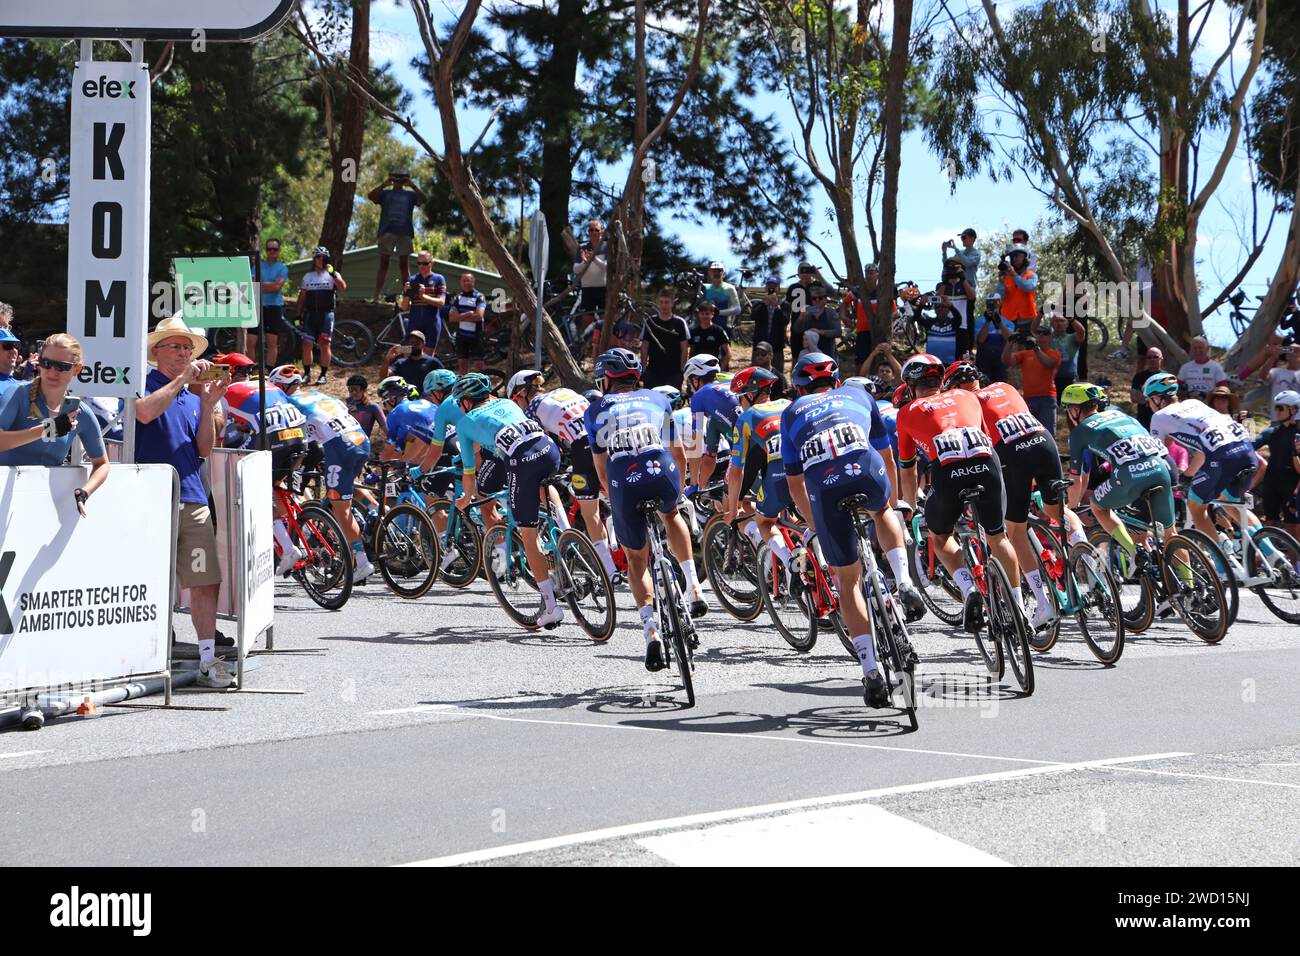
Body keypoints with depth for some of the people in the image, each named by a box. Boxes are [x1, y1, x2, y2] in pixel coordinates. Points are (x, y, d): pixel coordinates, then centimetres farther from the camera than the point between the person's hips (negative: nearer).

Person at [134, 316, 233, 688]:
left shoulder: (193, 395, 19)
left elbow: (204, 450, 13)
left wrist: (207, 407, 1)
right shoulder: (146, 384, 2)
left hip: (193, 499, 5)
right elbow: (145, 412, -22)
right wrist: (181, 379, -19)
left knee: (206, 583, 1)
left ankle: (208, 659, 5)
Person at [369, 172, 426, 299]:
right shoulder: (385, 193, 12)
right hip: (387, 232, -1)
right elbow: (370, 196, -4)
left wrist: (413, 186, -11)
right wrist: (384, 184, -12)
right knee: (383, 264, -4)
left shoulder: (410, 195, 14)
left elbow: (422, 200, -3)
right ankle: (377, 296, -8)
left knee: (404, 265, 4)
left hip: (405, 233, 1)